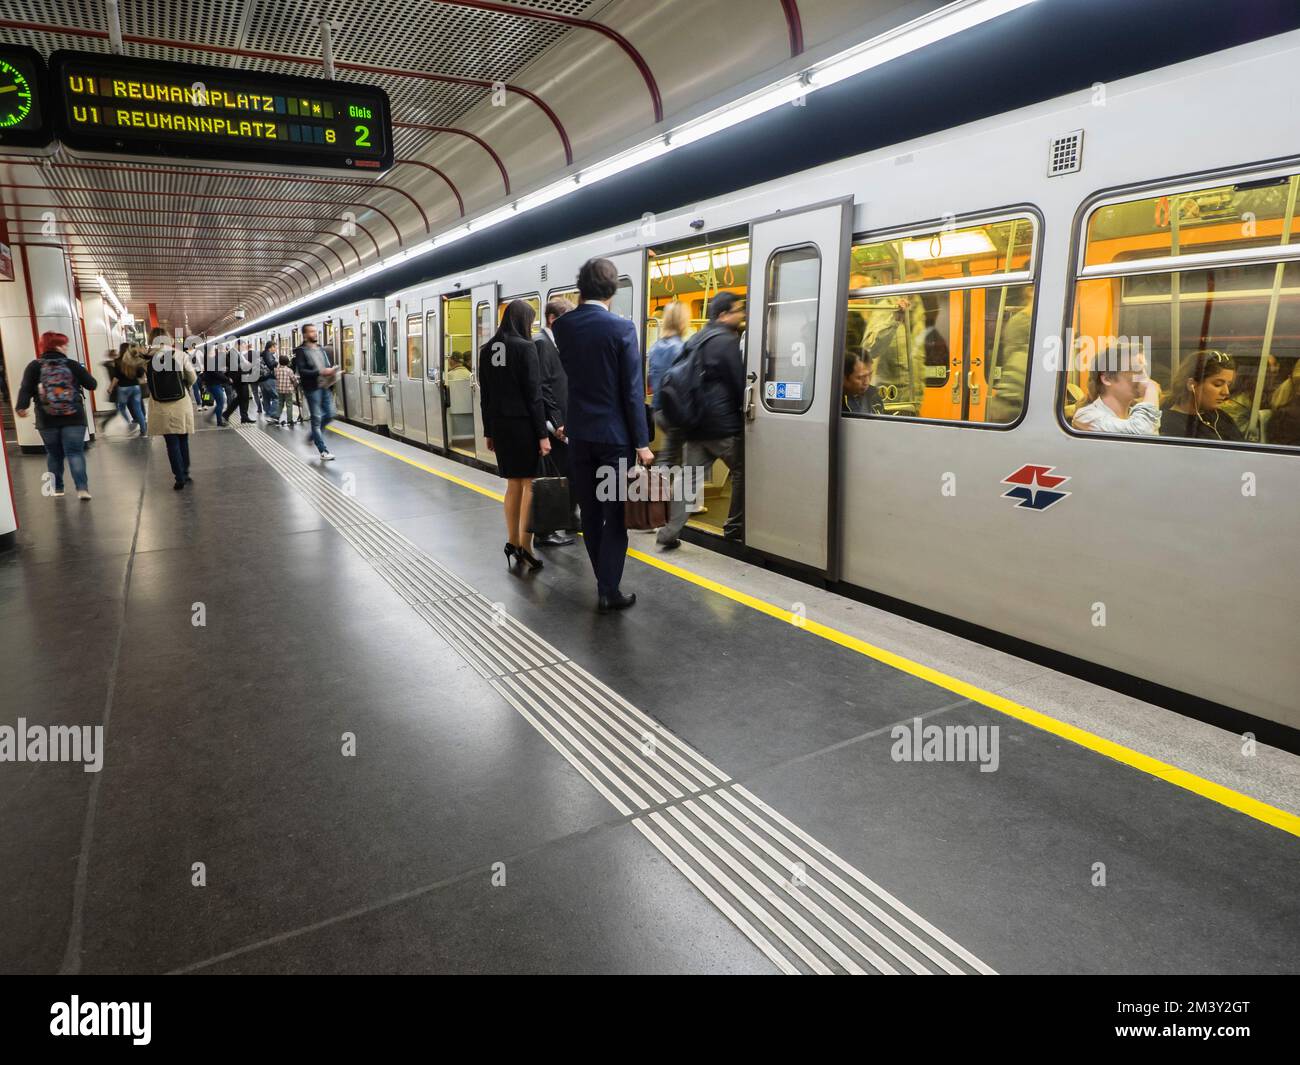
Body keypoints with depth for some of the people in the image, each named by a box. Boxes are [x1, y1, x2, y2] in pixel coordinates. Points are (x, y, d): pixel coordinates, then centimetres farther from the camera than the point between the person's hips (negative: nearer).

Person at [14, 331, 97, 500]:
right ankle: (82, 488, -18)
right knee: (75, 453, -3)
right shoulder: (73, 364, -1)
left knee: (54, 455, 15)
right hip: (74, 418, -1)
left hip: (47, 420, 1)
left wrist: (21, 407, -18)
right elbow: (92, 384, 4)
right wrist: (81, 372, 22)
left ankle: (57, 488, 22)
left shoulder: (34, 366, 1)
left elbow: (26, 389, -10)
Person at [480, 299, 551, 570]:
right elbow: (533, 394, -14)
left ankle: (512, 544, 17)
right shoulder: (525, 347, -11)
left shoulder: (487, 350, 8)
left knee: (513, 483, 14)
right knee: (530, 484, 1)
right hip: (524, 424, -6)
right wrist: (543, 433, -12)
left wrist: (488, 431, 17)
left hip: (499, 425, 6)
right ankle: (525, 547, -1)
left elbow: (485, 394, 11)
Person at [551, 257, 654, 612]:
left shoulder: (562, 326, 2)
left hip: (579, 433, 5)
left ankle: (604, 582, 24)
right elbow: (632, 390, -12)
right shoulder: (621, 328, -12)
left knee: (590, 513, 13)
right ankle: (609, 590, 5)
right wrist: (642, 442, -9)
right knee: (616, 515, 3)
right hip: (614, 435, -4)